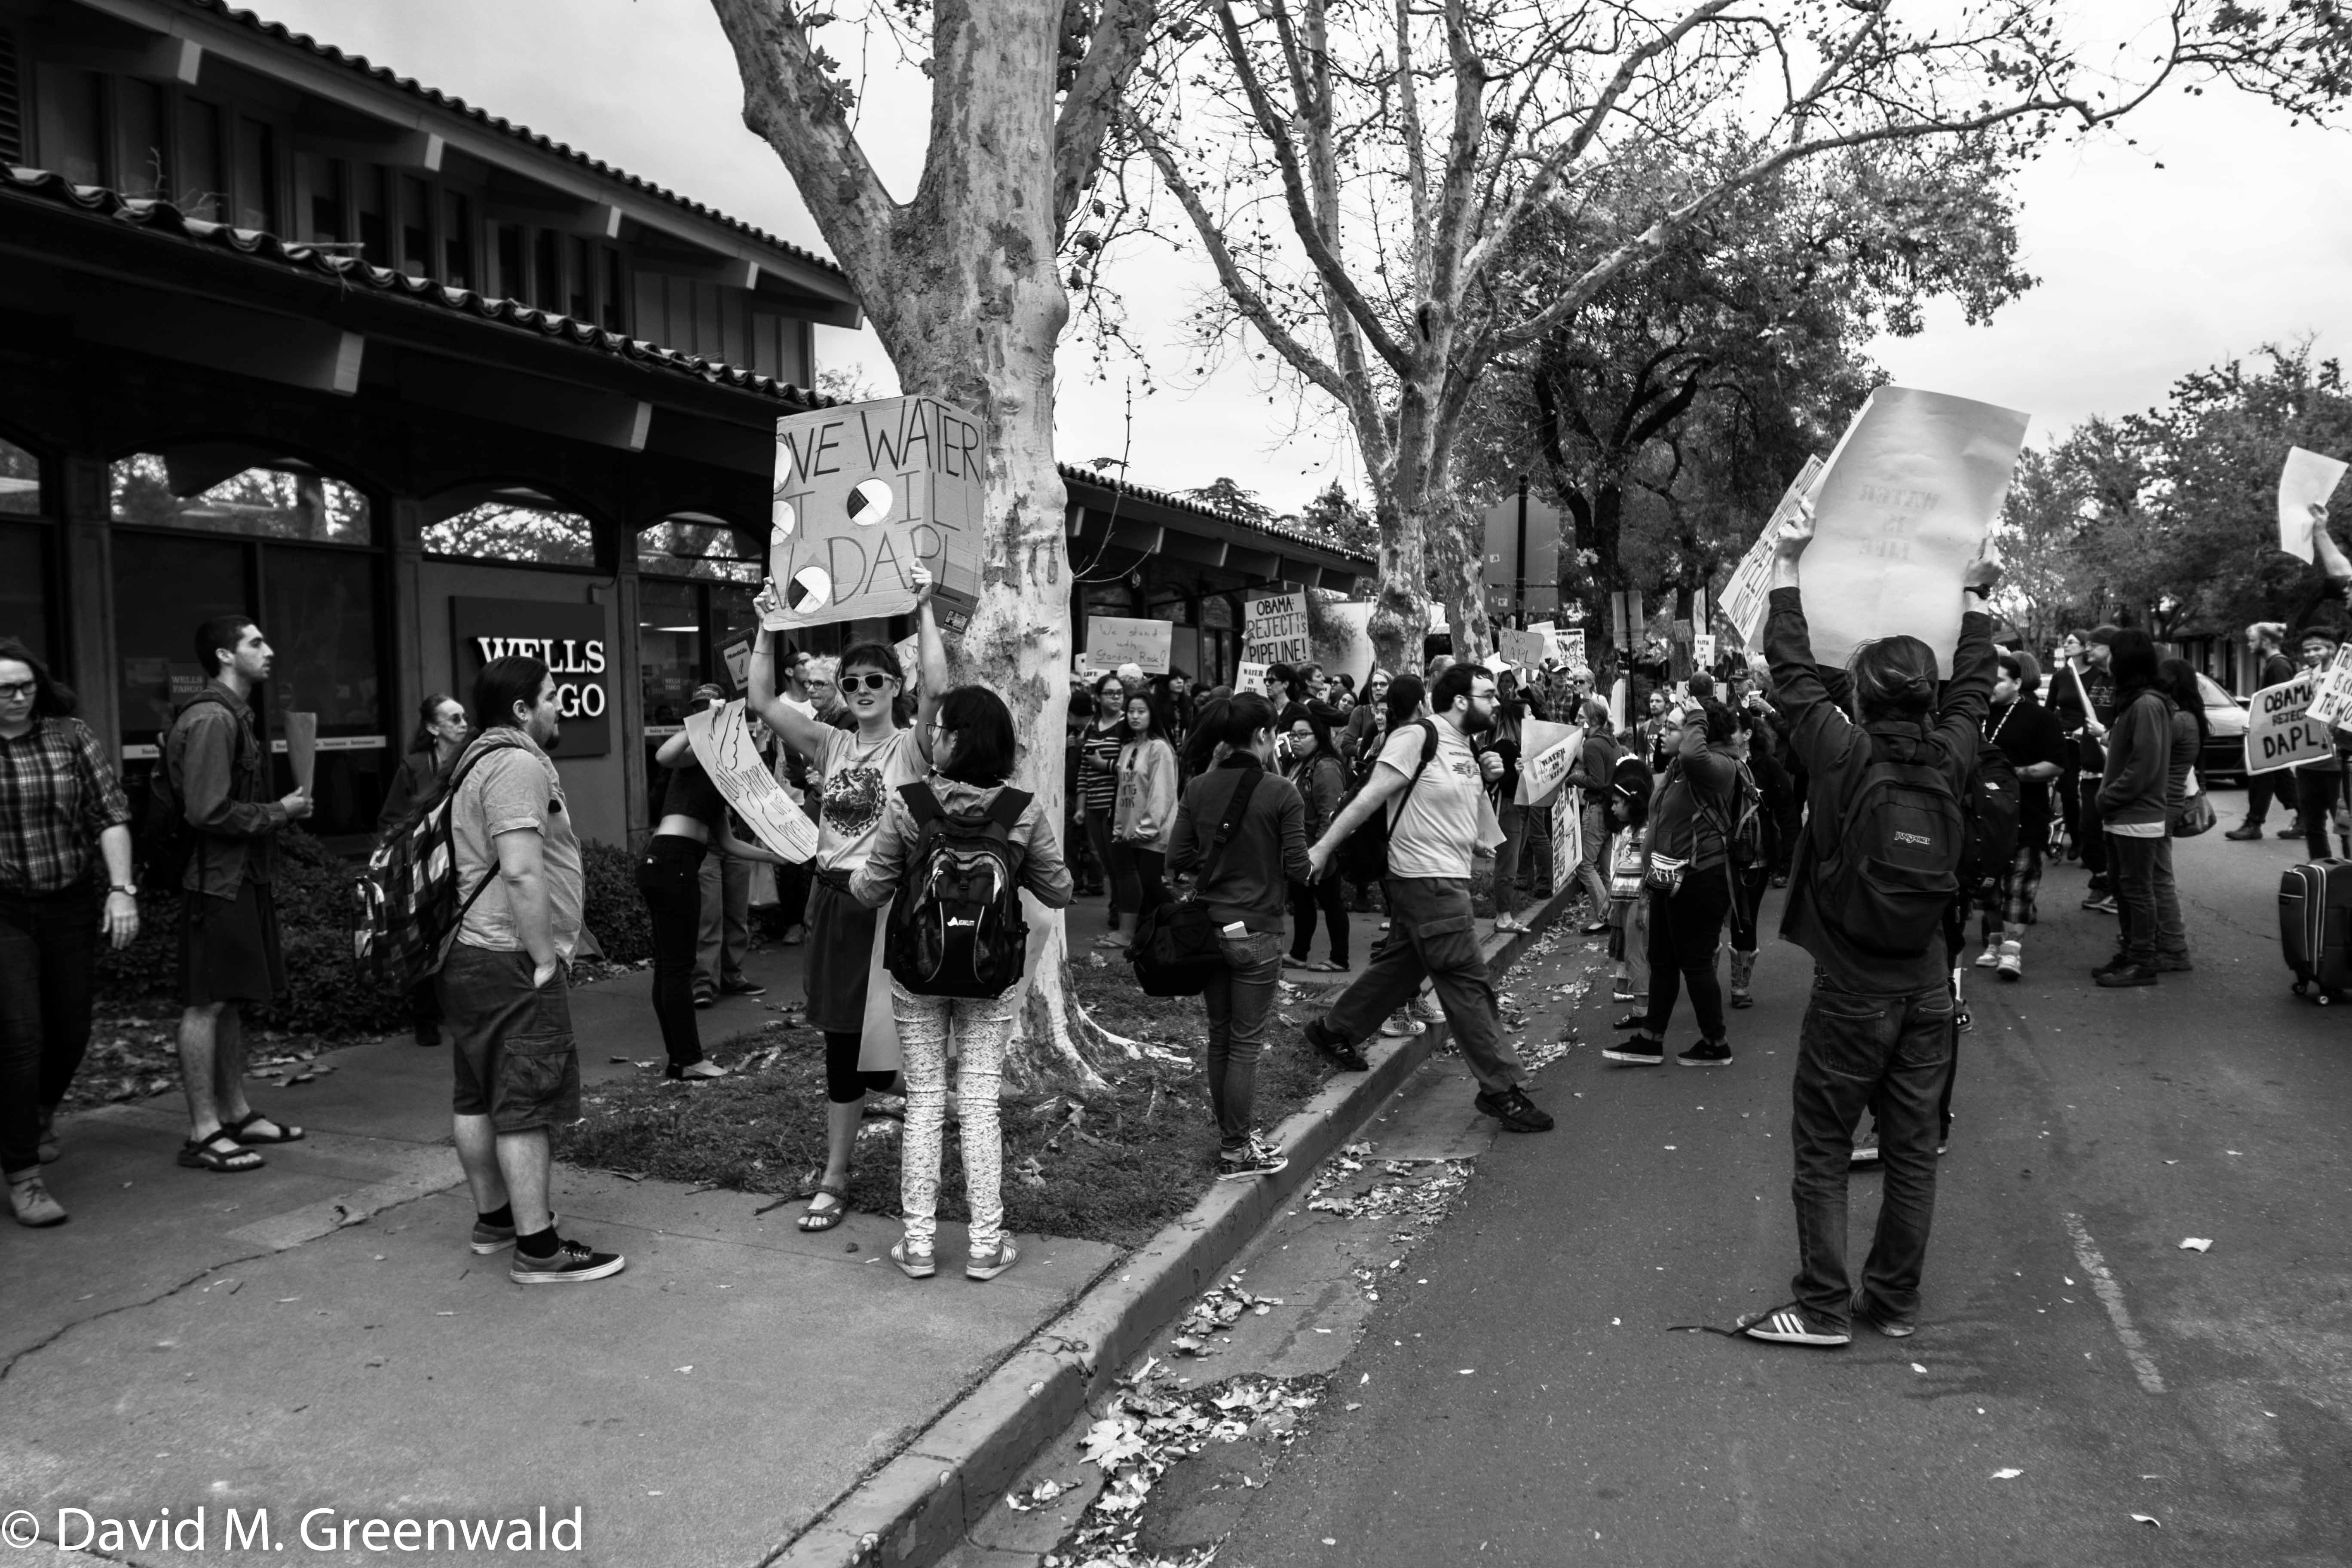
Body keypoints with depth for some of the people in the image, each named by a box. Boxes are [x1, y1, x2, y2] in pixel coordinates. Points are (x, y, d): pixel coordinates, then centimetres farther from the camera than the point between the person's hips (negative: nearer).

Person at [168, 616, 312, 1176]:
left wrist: (282, 810, 8)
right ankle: (203, 1134, 1)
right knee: (206, 1004, -4)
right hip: (216, 881, -10)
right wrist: (281, 812, -12)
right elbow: (209, 812, -22)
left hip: (243, 878, 10)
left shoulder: (235, 715, 16)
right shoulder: (211, 719, -16)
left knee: (230, 1001, 15)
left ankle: (237, 1113, 24)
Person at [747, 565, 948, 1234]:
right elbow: (762, 701, 2)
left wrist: (924, 610, -24)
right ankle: (834, 1178, 22)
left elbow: (937, 689, -24)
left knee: (894, 1035, -1)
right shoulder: (829, 745, 8)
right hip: (834, 901, 5)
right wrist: (768, 626, -3)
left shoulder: (912, 747, -5)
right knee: (840, 1042, 12)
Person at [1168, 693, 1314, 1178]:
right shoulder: (1281, 793, -13)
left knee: (1219, 1037, 17)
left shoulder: (1199, 789, 0)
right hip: (1257, 932, -5)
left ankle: (1232, 1134, 30)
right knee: (1246, 1044, 5)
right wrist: (1312, 868, 9)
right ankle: (1236, 1154, 12)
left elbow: (1178, 859, 1)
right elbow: (1298, 866, -13)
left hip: (1208, 928, 5)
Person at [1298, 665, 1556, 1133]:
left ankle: (1333, 1031, 37)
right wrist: (1322, 848, -16)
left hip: (1448, 882, 10)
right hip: (1427, 881, -10)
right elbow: (1370, 797, -16)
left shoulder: (1465, 750, 13)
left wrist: (1489, 782, 8)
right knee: (1469, 984, -5)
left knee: (1401, 964, 20)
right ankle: (1500, 1090, 3)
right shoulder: (1418, 737, -14)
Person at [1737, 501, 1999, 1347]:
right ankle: (1894, 1300, 21)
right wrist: (1974, 598, 29)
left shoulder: (1842, 755, -15)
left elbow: (1792, 669, -6)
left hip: (1850, 996, -5)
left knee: (1823, 1153, 4)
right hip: (1926, 992, 5)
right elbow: (1973, 684, 16)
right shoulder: (1949, 759, -3)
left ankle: (1824, 1308, 7)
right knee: (1912, 1151, 12)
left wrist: (1788, 564, 2)